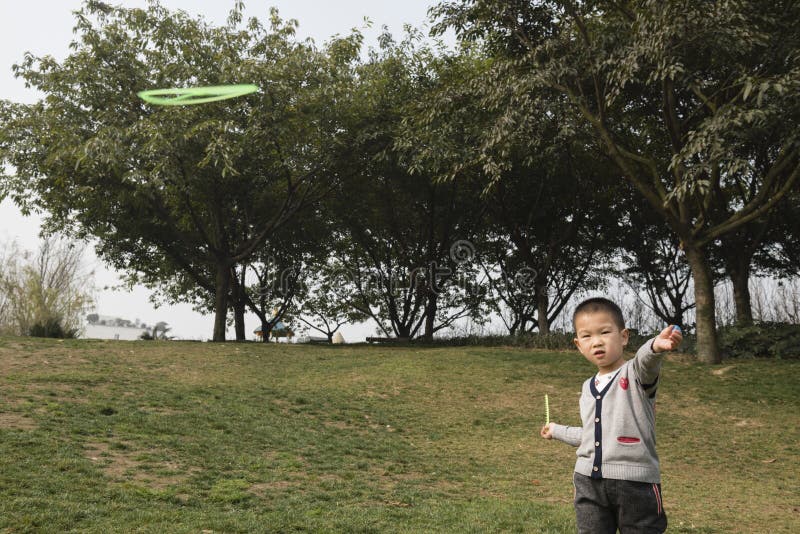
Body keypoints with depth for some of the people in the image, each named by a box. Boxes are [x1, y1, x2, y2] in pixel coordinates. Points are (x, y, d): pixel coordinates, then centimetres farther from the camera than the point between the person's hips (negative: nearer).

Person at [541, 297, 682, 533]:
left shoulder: (634, 374, -7)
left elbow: (645, 362, -32)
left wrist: (656, 346, -56)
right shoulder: (588, 387, 14)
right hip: (589, 481, 6)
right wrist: (558, 431, 42)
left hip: (635, 481, -6)